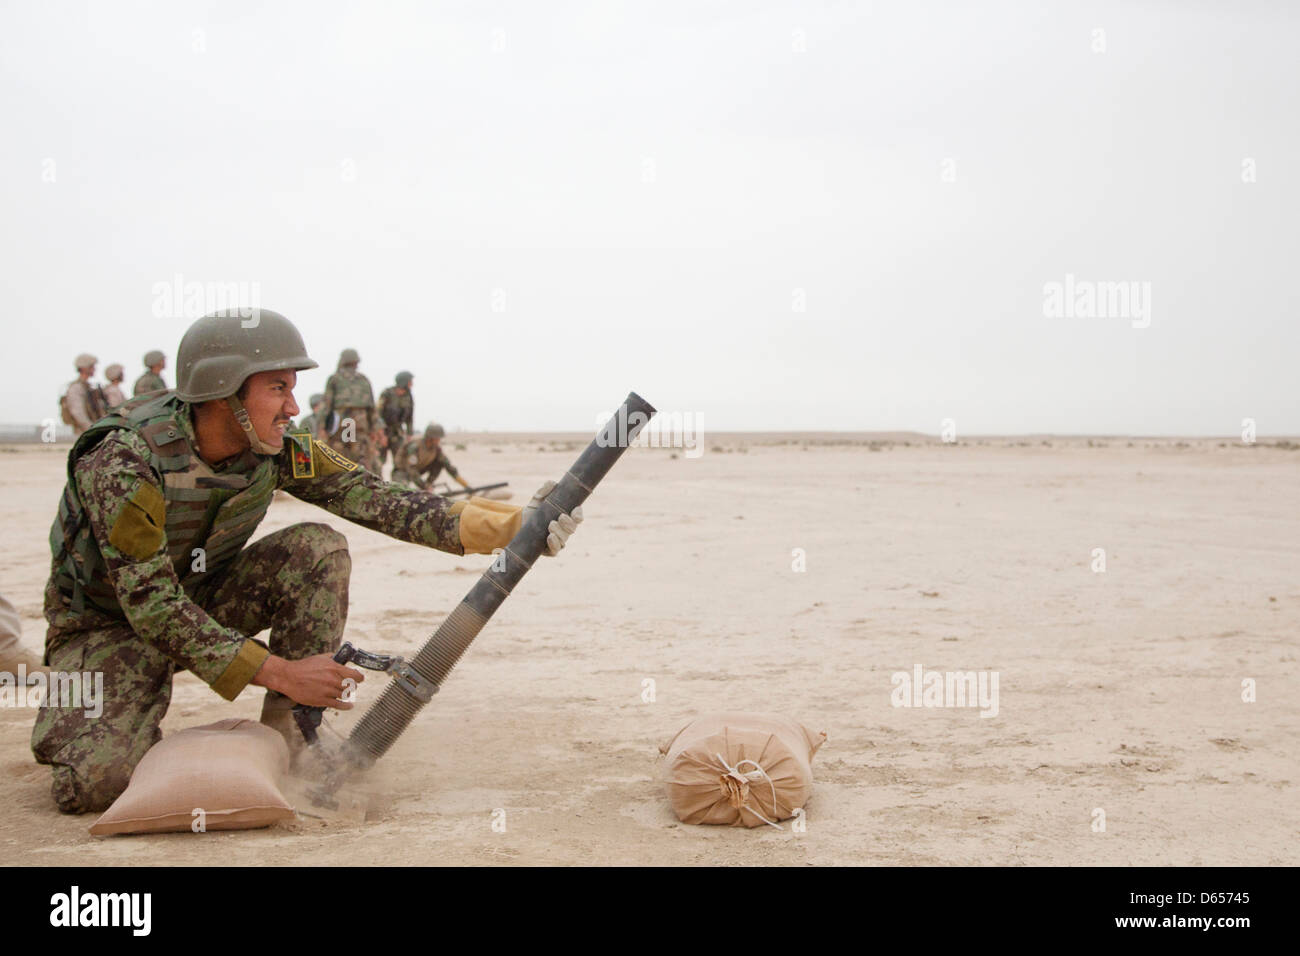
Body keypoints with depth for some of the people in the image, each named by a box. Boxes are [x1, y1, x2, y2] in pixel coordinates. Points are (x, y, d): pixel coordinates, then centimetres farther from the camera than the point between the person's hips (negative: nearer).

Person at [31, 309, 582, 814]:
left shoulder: (276, 450, -15)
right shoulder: (124, 464, -32)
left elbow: (377, 501, -18)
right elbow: (151, 605, -32)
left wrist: (507, 526, -29)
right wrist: (280, 673, -34)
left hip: (201, 599, 5)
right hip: (111, 624, -5)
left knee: (319, 550, -19)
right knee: (93, 784, -29)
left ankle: (287, 737, -10)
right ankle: (83, 724, 9)